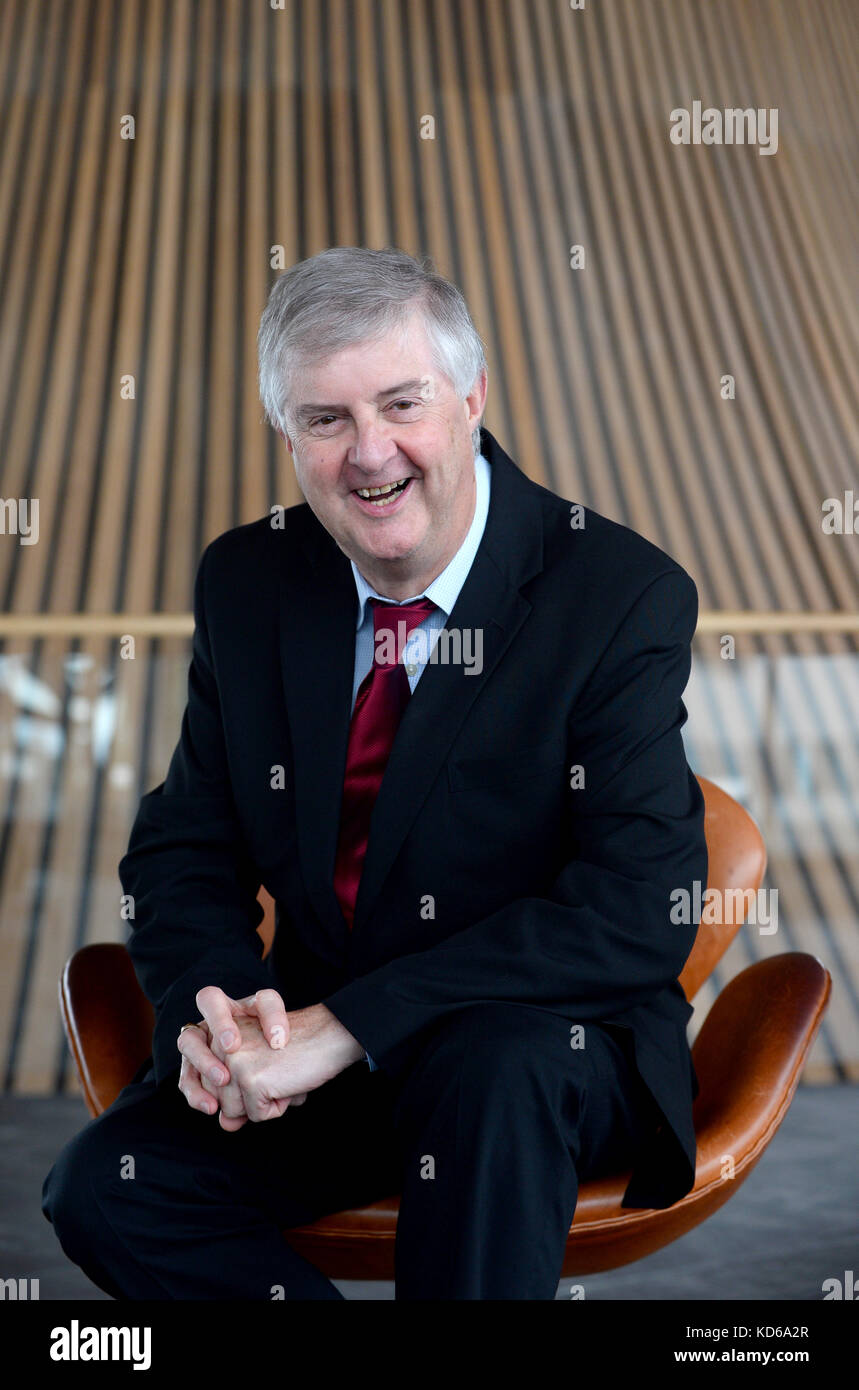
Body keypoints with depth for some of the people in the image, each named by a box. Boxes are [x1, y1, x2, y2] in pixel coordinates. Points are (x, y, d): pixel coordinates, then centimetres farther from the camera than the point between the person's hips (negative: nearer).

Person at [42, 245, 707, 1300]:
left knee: (494, 1071, -36)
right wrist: (213, 1003, -17)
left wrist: (346, 1025, -27)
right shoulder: (248, 582, 0)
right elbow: (184, 845, 7)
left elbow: (636, 914, -23)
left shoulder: (624, 596, -15)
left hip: (544, 1042, -4)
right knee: (101, 1191, -17)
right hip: (310, 1048, 4)